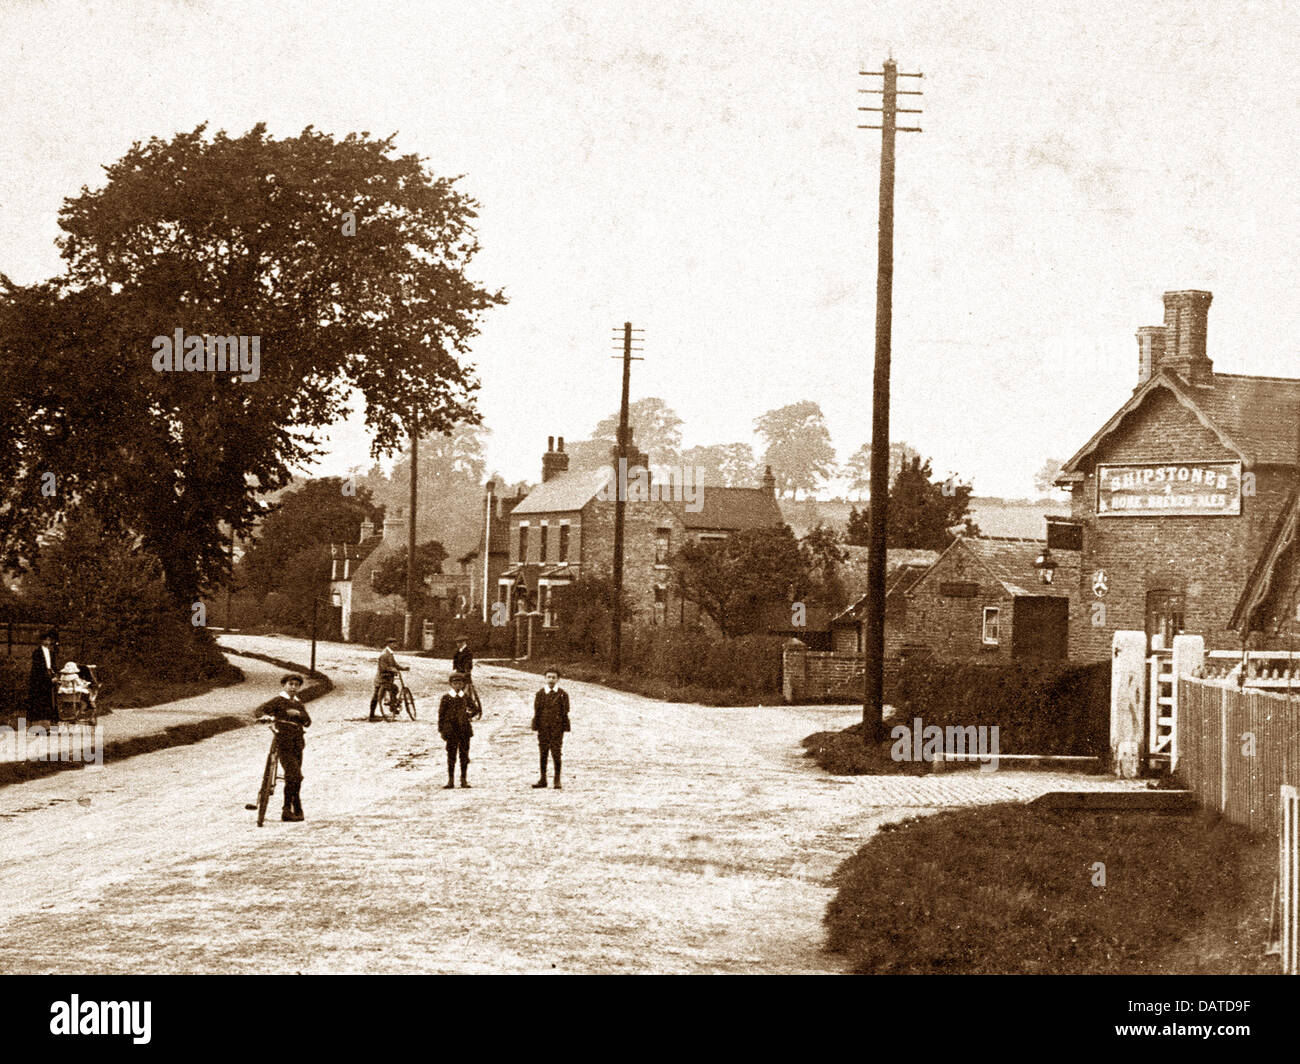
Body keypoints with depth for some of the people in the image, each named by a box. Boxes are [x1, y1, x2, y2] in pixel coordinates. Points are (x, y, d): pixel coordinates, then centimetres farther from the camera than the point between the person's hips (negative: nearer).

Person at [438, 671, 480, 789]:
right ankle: (451, 780, 5)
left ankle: (464, 780, 12)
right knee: (451, 756, 0)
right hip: (451, 731, -2)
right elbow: (441, 715, 0)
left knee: (464, 756, 5)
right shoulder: (446, 698, -1)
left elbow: (474, 710, 16)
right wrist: (441, 730, -4)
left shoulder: (466, 697, 6)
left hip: (465, 730, 2)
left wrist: (475, 715, -6)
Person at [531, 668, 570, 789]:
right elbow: (536, 711, 6)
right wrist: (536, 728, 1)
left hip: (557, 729, -2)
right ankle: (543, 779, 13)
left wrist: (564, 728, -4)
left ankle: (557, 780, 6)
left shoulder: (562, 694, 1)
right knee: (543, 754, 6)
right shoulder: (540, 693, 6)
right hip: (543, 728, 2)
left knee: (556, 754, -2)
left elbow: (565, 712, 1)